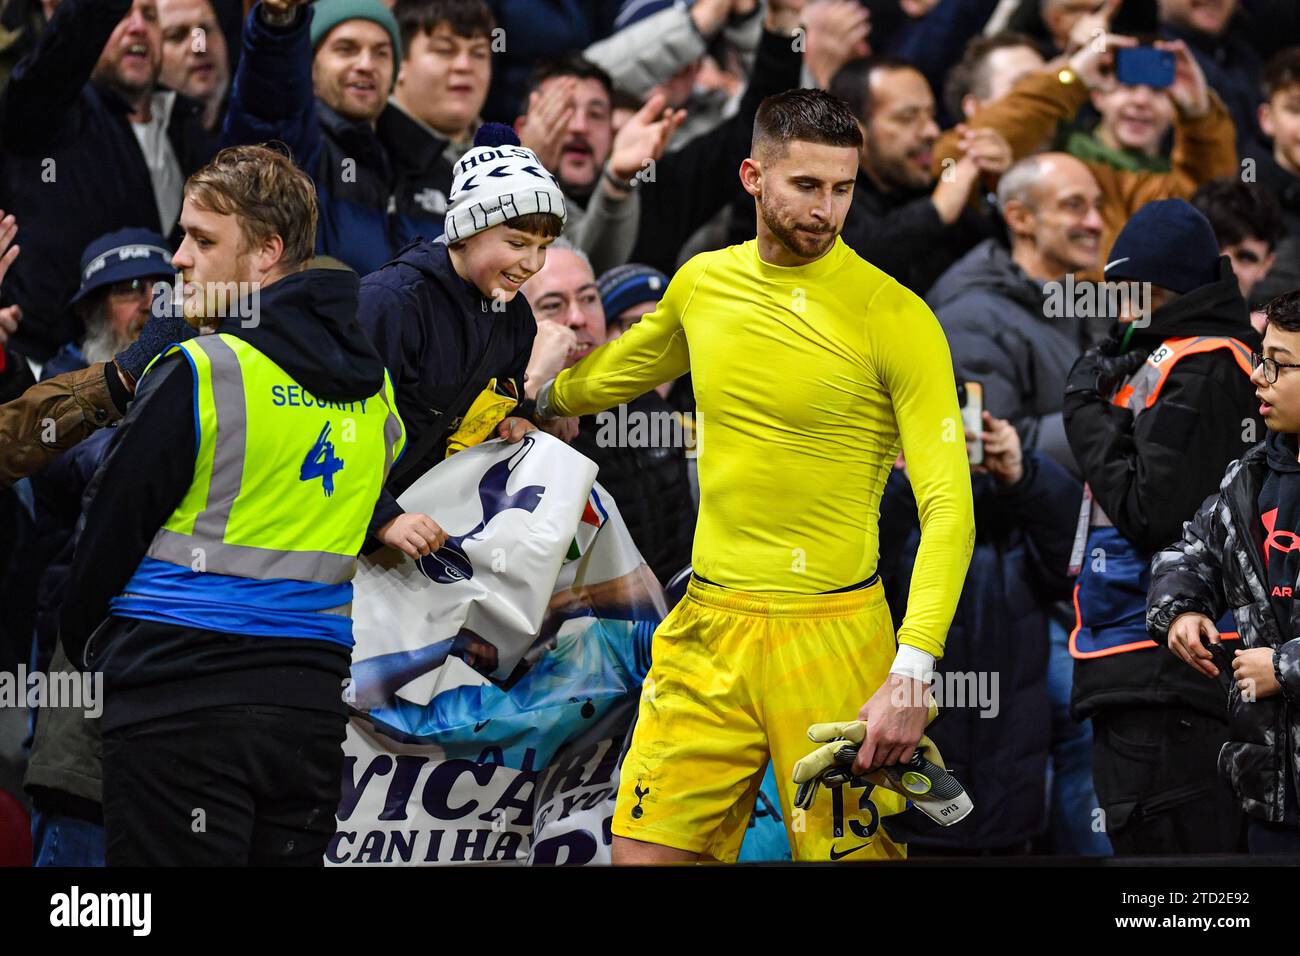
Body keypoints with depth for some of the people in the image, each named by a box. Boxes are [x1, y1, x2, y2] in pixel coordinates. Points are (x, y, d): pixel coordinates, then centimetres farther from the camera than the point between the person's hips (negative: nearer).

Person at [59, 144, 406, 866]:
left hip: (182, 699, -7)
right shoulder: (372, 390, 11)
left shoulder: (196, 375, -10)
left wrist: (80, 646, 15)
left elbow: (109, 533, -3)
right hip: (315, 709, 7)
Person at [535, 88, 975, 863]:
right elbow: (615, 375, 31)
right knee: (643, 854, 0)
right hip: (708, 627, 5)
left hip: (830, 638, -5)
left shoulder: (895, 319, -9)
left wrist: (911, 675, -22)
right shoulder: (702, 284, 7)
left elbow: (948, 506, -13)